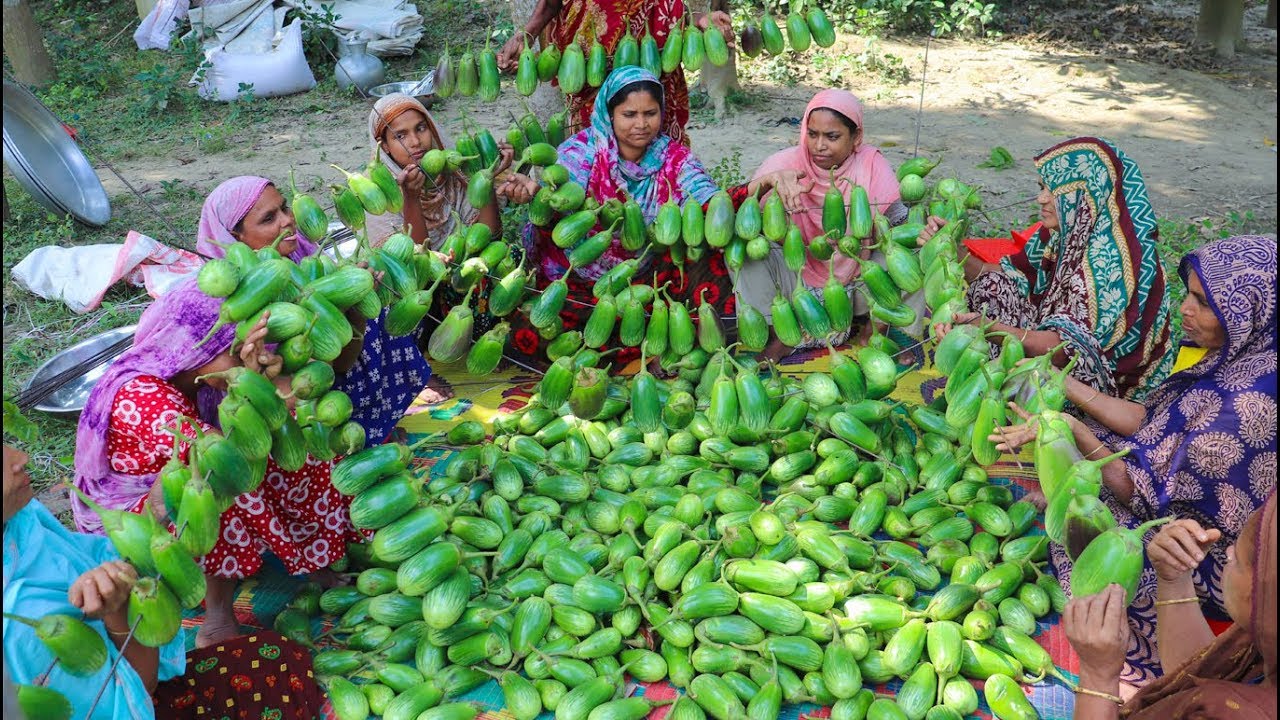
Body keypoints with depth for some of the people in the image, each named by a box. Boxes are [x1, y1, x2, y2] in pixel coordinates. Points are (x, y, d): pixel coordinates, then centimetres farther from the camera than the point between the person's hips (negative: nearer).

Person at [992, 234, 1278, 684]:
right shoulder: (1238, 358, -6)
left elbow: (1147, 494, -25)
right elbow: (1150, 422, 0)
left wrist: (1070, 428, -27)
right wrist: (1066, 386, -3)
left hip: (1214, 560, -8)